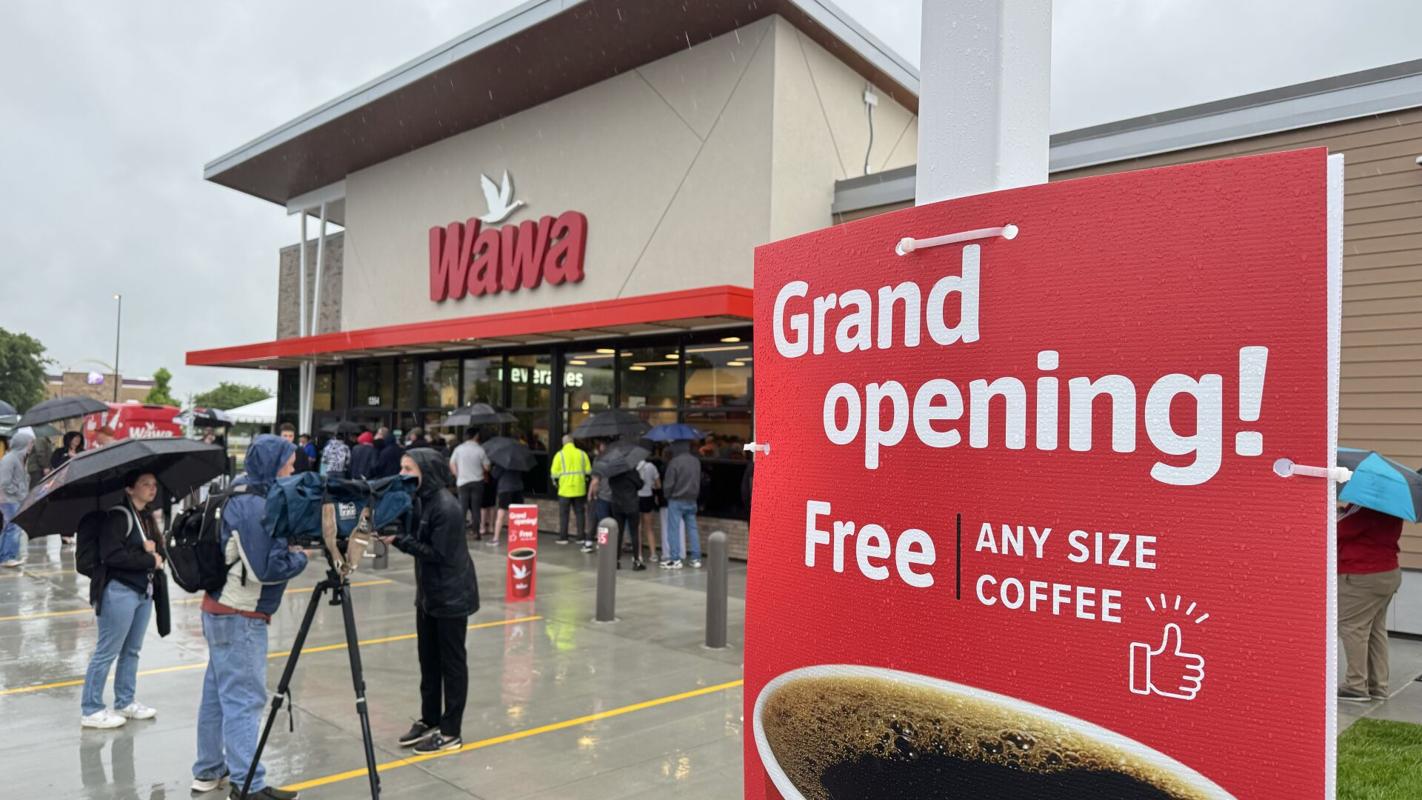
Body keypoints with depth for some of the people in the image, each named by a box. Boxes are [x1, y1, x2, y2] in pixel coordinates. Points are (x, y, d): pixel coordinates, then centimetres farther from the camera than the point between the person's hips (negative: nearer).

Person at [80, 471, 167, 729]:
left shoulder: (147, 517, 13)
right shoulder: (119, 516, -13)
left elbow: (158, 551, 16)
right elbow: (112, 554, -21)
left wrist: (153, 549, -7)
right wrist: (149, 560, -14)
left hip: (144, 590, 8)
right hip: (120, 591, -8)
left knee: (132, 650, 15)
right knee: (107, 651, -1)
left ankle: (125, 702, 27)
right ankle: (91, 710, 9)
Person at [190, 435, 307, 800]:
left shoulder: (243, 496, 10)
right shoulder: (255, 506, -20)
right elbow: (266, 568, -23)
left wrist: (289, 545, 3)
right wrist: (301, 556, -8)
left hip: (222, 609, 10)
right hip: (241, 616, -10)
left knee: (218, 692, 16)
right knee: (245, 698, -5)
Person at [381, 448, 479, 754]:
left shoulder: (447, 507, -21)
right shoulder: (419, 500, 6)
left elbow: (437, 553, -22)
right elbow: (417, 541, 7)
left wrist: (398, 540, -23)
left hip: (451, 597, -9)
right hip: (428, 594, 9)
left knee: (452, 663, 2)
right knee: (428, 660, 17)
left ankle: (450, 733, 12)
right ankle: (429, 721, 30)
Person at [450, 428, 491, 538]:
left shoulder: (459, 449, -1)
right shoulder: (480, 449, -7)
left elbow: (452, 464, 3)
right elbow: (486, 467, -5)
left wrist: (458, 475, 12)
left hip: (463, 482, 1)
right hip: (477, 481, -1)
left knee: (462, 508, 6)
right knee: (475, 508, 5)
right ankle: (476, 532, 6)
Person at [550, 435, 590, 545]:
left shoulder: (560, 454, -5)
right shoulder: (582, 454, 2)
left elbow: (554, 472, -9)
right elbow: (588, 470, 0)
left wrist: (555, 481, 10)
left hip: (565, 489, -2)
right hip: (579, 489, 2)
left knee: (564, 513, 6)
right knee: (580, 512, 11)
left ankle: (563, 537, 5)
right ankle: (581, 536, 11)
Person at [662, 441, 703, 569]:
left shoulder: (674, 462, -16)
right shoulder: (696, 461, 4)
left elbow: (668, 483, -12)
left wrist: (667, 495, 4)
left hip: (676, 500, -6)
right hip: (692, 500, 6)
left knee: (674, 529, 0)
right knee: (692, 528, 9)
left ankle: (675, 558, -1)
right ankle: (696, 558, 8)